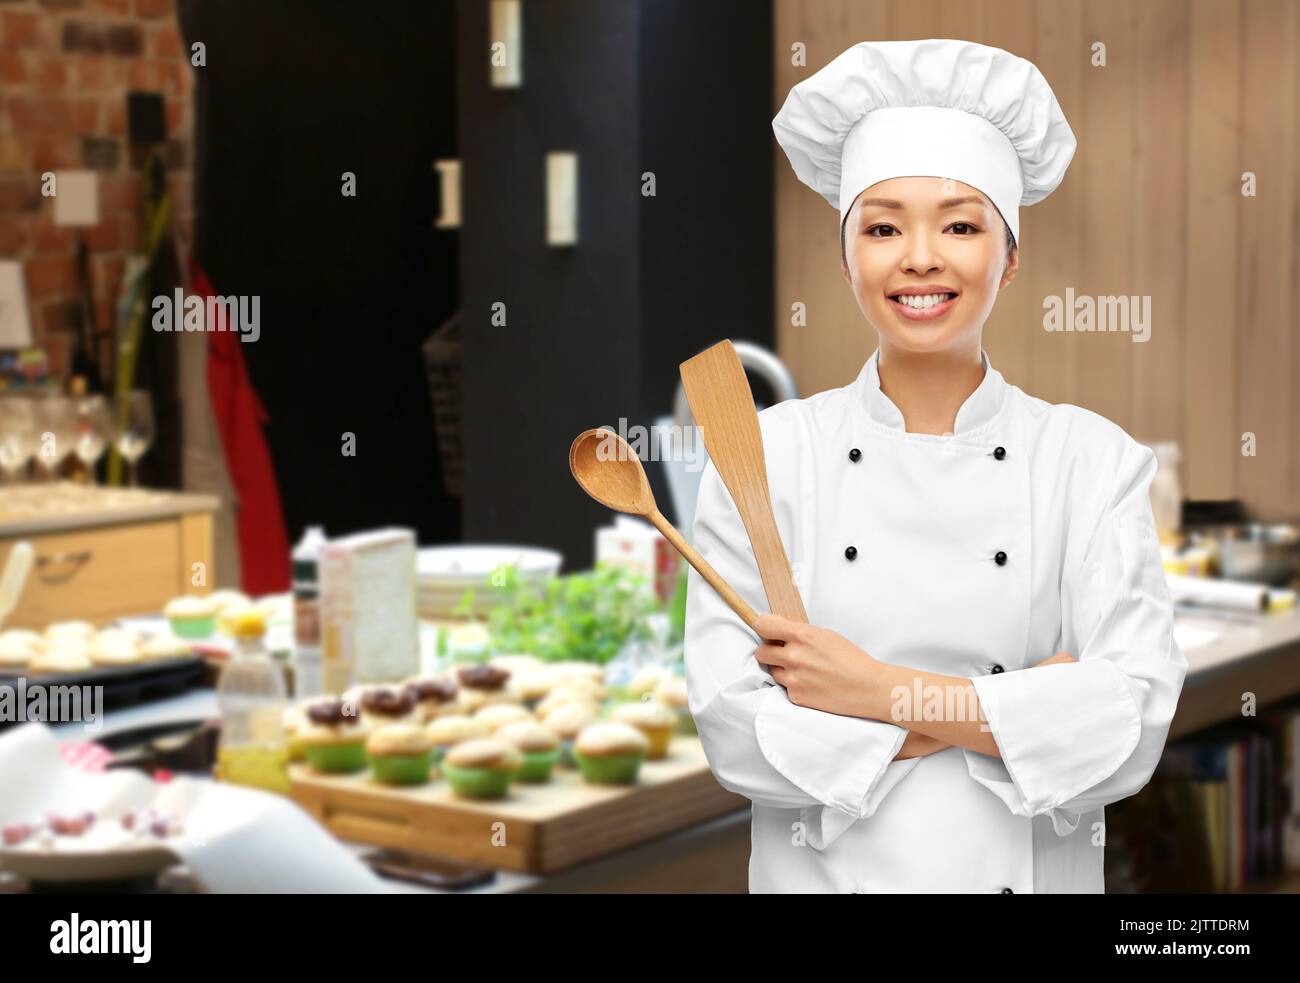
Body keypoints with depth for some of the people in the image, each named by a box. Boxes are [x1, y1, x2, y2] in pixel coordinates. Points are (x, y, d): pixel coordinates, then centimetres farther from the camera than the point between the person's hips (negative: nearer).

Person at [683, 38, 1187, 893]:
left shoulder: (1095, 460, -7)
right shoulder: (767, 453, -8)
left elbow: (1131, 729, -15)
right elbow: (734, 727, -15)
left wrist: (879, 692, -20)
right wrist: (1011, 712, -18)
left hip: (1033, 871, 1)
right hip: (820, 872, 0)